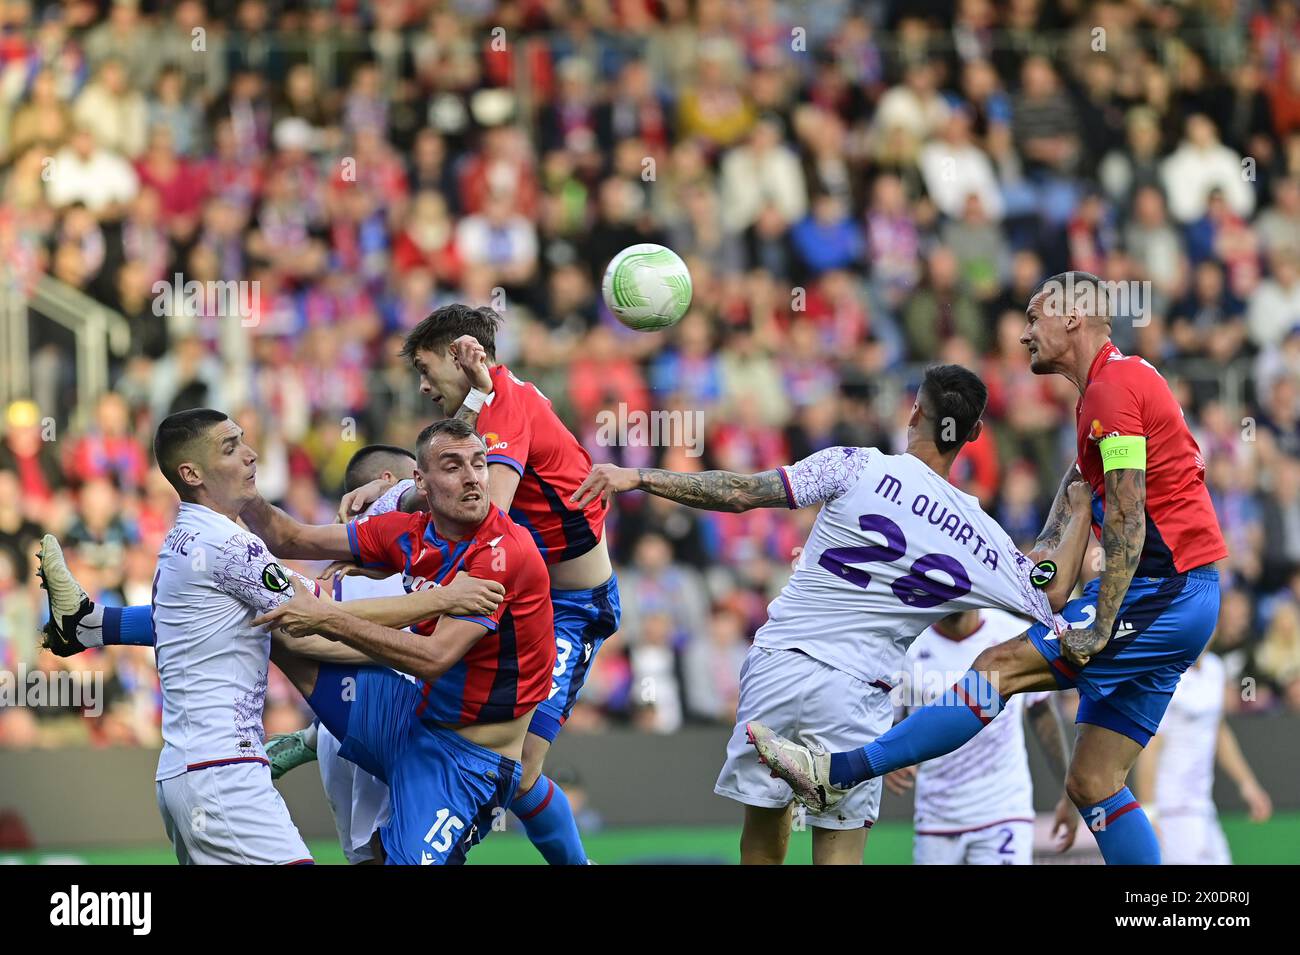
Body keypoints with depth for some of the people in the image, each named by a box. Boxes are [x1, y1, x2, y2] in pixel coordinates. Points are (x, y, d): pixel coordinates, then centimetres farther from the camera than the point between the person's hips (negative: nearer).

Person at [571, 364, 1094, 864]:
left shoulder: (856, 467, -4)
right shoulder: (981, 539, 3)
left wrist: (639, 476, -1)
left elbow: (742, 493, -6)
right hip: (854, 693, 0)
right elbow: (1050, 592, 17)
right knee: (839, 851, 3)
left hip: (777, 661, 0)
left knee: (764, 823, 17)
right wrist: (1078, 500, 25)